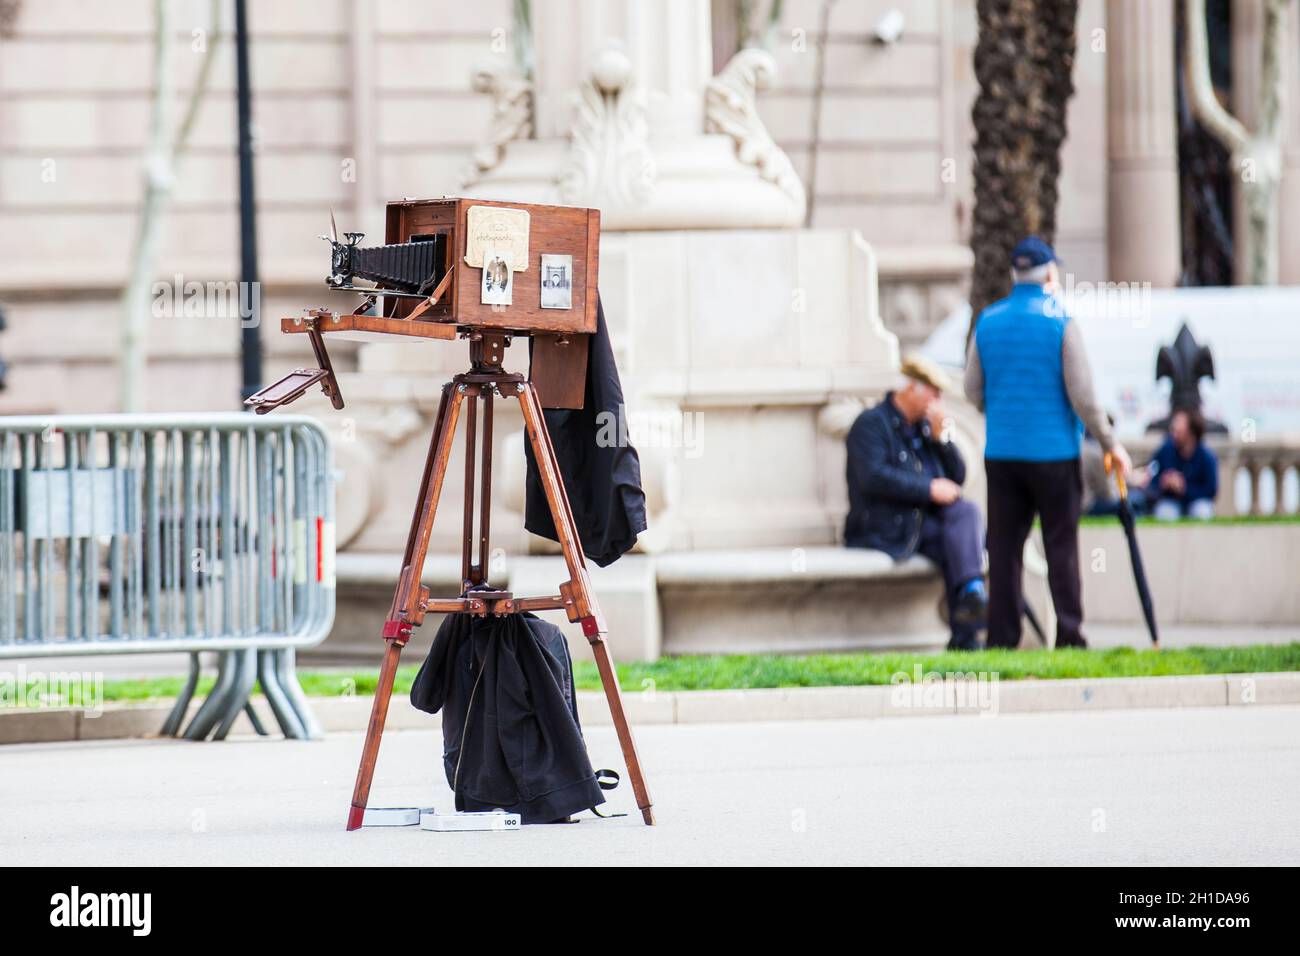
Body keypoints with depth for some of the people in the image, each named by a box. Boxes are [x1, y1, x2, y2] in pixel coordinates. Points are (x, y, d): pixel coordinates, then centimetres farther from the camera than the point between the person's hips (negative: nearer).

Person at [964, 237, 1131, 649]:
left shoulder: (988, 321, 5)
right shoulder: (1060, 321, -8)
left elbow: (973, 390, 9)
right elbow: (1082, 395, -9)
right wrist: (1110, 444, 1)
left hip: (1001, 452, 3)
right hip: (1053, 452, -3)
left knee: (1004, 547, 6)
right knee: (1061, 545, 2)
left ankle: (1002, 637, 4)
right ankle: (1069, 635, -2)